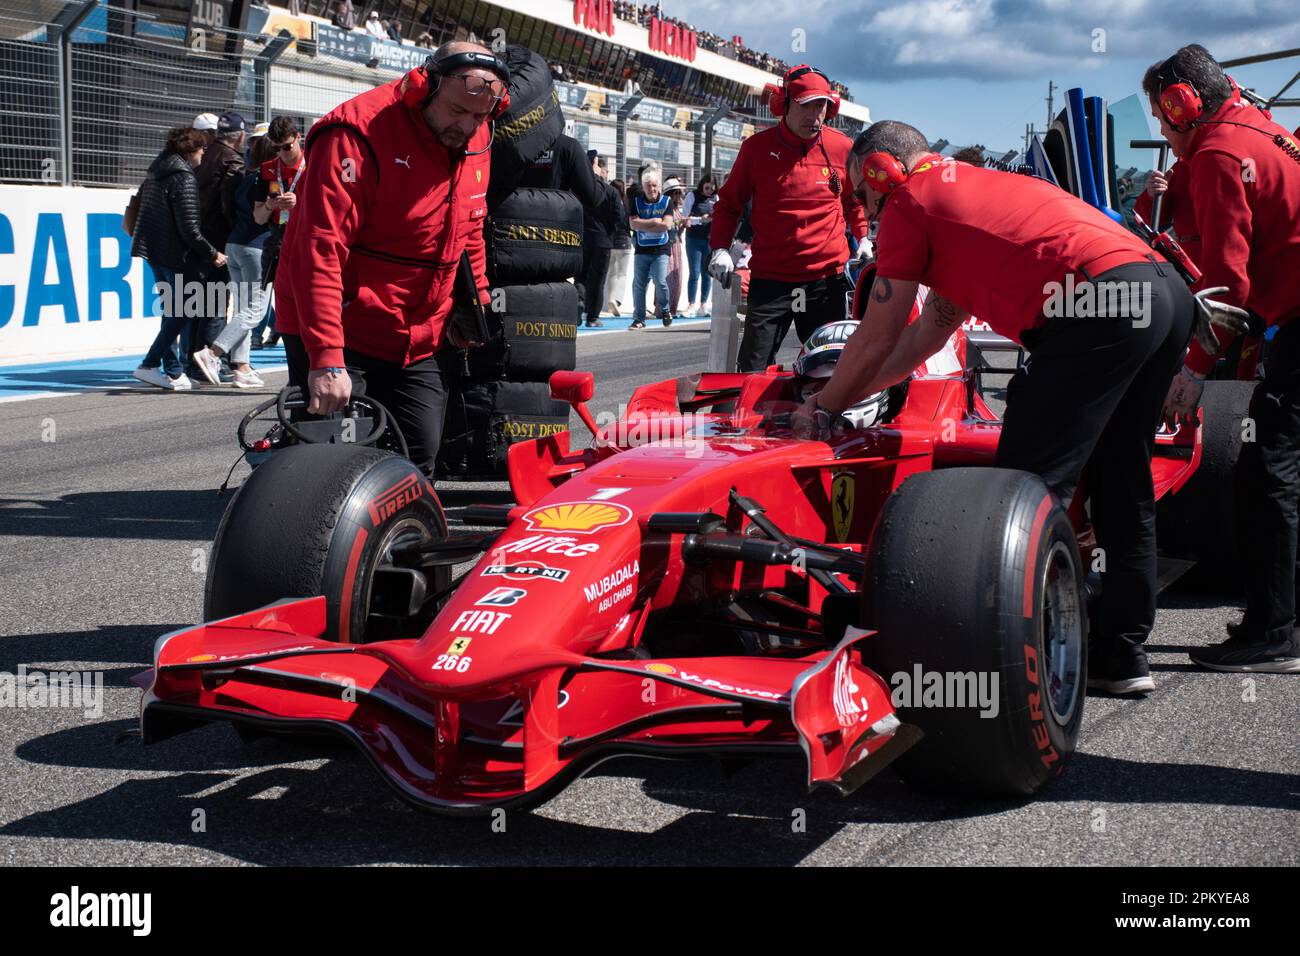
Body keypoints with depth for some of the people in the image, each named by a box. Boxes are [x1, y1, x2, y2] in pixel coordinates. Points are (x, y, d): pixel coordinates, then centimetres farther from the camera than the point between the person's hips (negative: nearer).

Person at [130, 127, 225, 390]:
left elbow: (137, 205, 21)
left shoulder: (157, 171, 12)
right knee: (183, 311, -2)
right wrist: (212, 254, -10)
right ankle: (150, 365, -7)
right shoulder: (184, 178, -15)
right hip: (175, 255, -9)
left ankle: (173, 371, 13)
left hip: (153, 251, 9)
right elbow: (189, 228, -18)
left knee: (172, 311, 14)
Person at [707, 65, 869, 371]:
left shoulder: (842, 148, 2)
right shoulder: (757, 147, 0)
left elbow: (855, 200, 20)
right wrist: (720, 247, -2)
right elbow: (729, 201, 10)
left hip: (827, 280, 1)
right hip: (769, 279, -1)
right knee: (752, 372, -4)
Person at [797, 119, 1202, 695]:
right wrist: (845, 395, 41)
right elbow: (928, 334, 37)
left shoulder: (906, 203, 8)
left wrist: (825, 408, 28)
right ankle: (1119, 655, 25)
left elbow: (877, 339, 13)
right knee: (1121, 487, 17)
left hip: (1095, 311, -9)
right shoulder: (970, 186, 33)